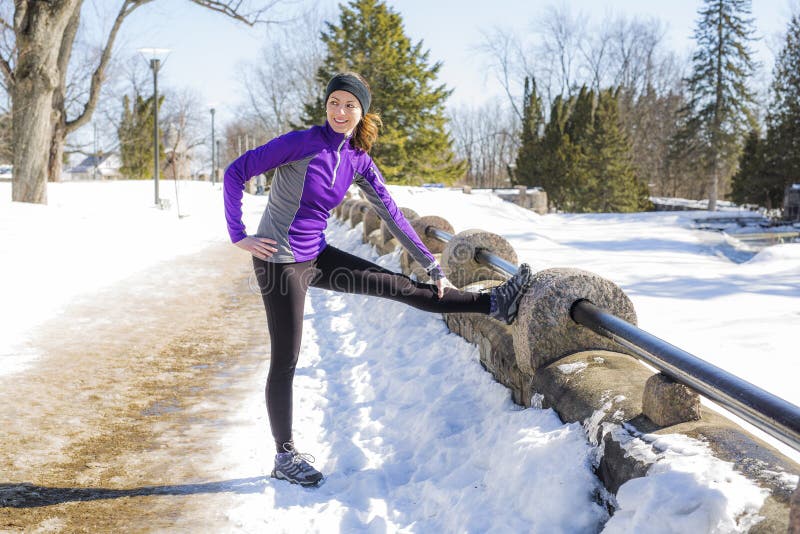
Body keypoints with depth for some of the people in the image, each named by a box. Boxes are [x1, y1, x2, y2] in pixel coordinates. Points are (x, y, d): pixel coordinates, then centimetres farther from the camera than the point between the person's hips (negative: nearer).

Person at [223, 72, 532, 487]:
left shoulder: (358, 160, 3)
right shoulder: (302, 143, -16)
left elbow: (391, 214, 8)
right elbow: (236, 172, -14)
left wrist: (432, 266, 8)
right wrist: (238, 236, -14)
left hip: (316, 256, 6)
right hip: (281, 261, -6)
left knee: (401, 286, 6)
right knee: (285, 360, 1)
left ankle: (493, 304, 13)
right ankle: (285, 458, 14)